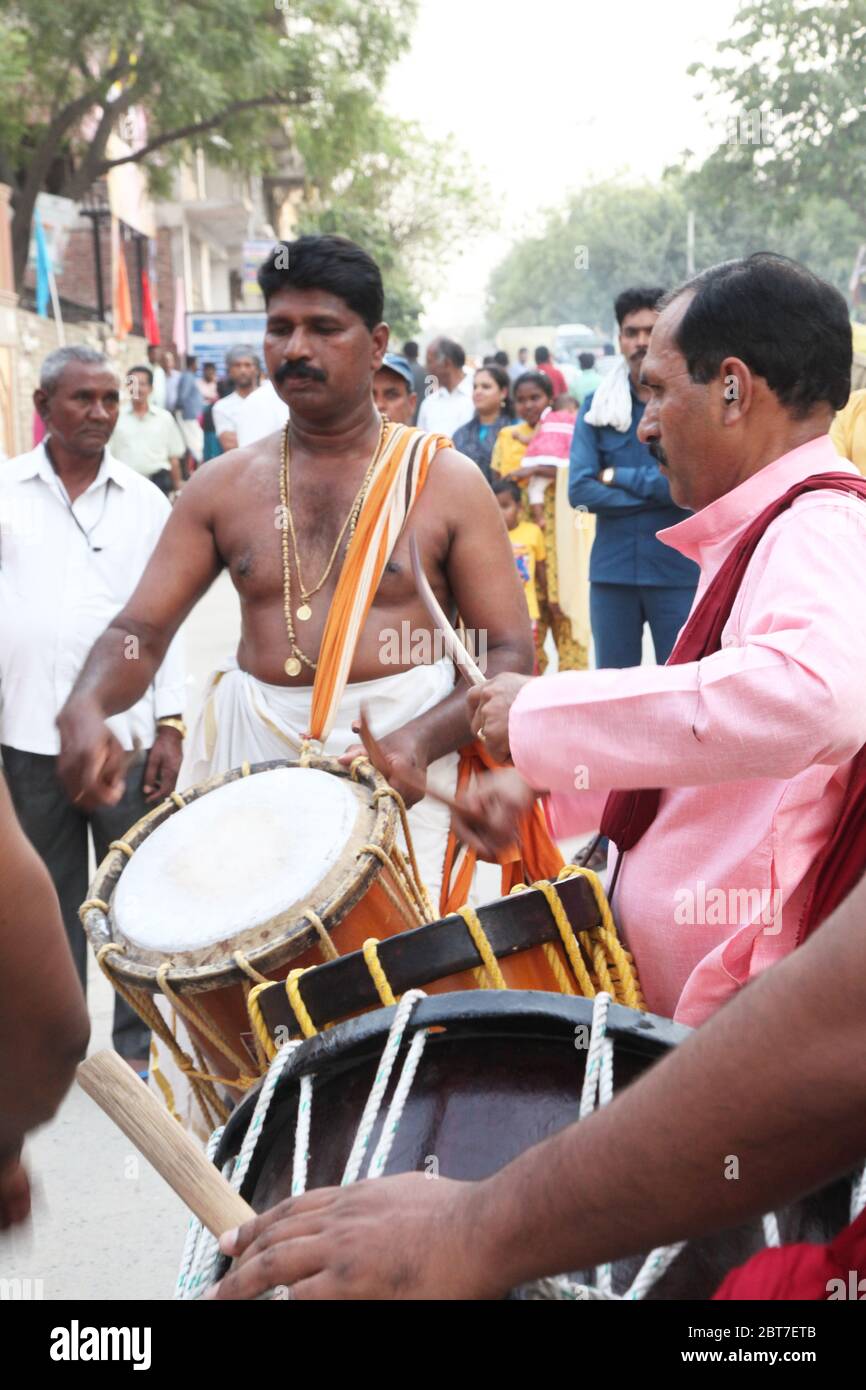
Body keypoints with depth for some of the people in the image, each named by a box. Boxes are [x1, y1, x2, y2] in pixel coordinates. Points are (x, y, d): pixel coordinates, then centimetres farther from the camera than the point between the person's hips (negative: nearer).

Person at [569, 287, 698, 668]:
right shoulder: (596, 407, 5)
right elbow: (580, 490, -6)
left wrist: (617, 476, -7)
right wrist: (656, 491, -10)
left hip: (679, 572, -3)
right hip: (611, 571, 3)